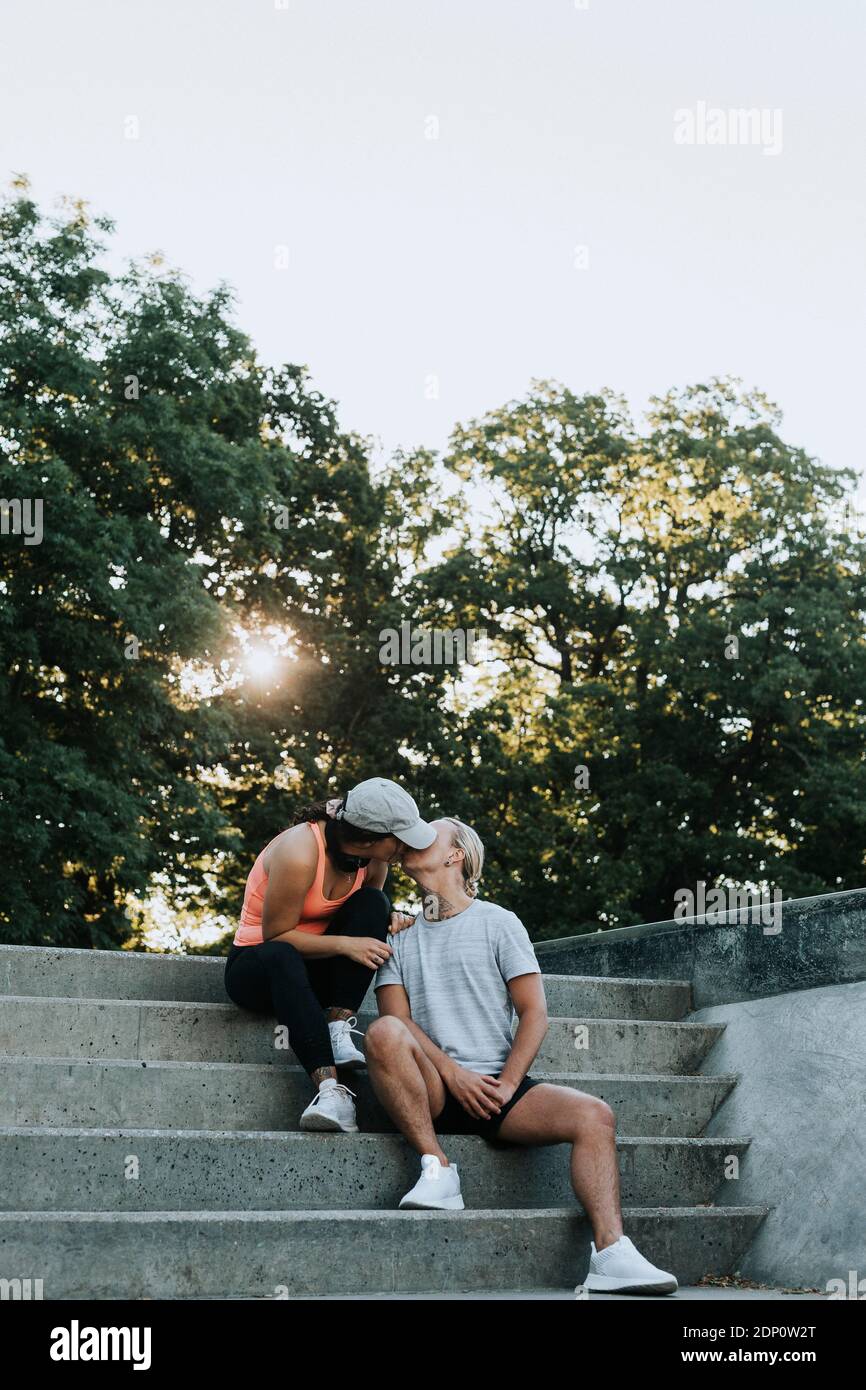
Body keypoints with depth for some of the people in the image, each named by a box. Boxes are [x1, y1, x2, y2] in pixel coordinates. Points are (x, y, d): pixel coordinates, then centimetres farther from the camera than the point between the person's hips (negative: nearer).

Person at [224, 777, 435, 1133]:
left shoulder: (371, 855, -6)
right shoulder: (300, 853, -27)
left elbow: (368, 912, 10)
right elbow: (276, 935, -22)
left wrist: (392, 918, -13)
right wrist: (344, 944, -30)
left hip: (316, 968, 6)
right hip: (257, 964, -6)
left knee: (373, 902, -19)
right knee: (280, 956, -42)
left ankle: (339, 1030, -28)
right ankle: (330, 1087, -51)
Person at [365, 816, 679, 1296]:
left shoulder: (498, 923, 12)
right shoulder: (400, 935, 16)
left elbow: (534, 1013, 4)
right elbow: (397, 1017, 2)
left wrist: (506, 1086, -10)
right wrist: (453, 1073, -13)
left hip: (497, 1084, 0)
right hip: (433, 1091, 0)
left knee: (594, 1115, -25)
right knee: (383, 1033, -32)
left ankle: (611, 1255, -32)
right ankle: (436, 1167, -25)